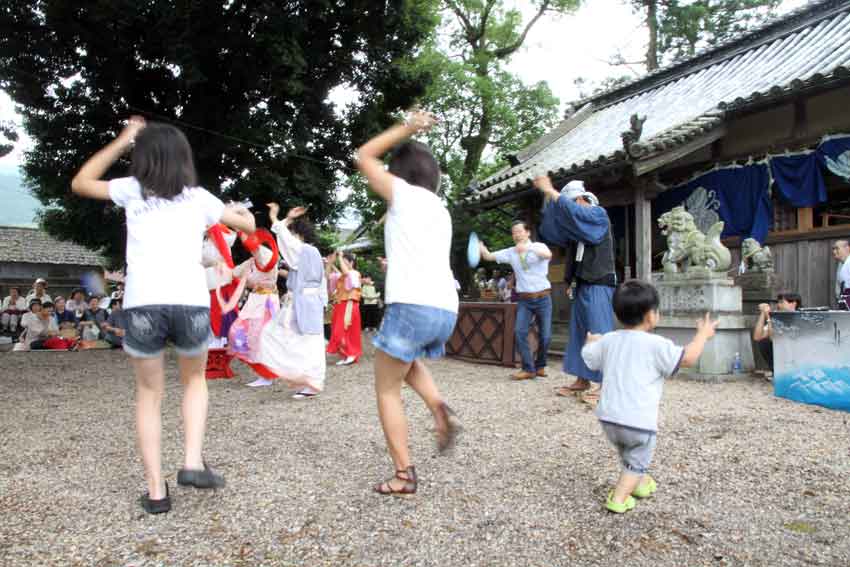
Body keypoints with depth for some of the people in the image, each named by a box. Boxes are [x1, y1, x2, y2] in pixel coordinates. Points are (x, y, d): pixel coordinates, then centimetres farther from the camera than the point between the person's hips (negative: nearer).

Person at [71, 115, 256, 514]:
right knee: (194, 381, 27)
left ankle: (156, 491, 17)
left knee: (149, 395, 19)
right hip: (191, 303, 1)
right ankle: (193, 463, 11)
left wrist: (120, 141, 31)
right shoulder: (198, 197, 15)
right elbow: (248, 225, 26)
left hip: (143, 304, 0)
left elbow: (80, 183, 32)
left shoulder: (132, 190, 14)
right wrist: (237, 210, 48)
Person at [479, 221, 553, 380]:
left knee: (545, 335, 1)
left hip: (543, 298, -2)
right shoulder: (510, 252, 3)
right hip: (524, 299, 2)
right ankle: (529, 369, -5)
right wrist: (482, 248, -26)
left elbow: (548, 255, -29)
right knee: (520, 332, -12)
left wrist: (529, 248, -45)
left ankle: (540, 366, 23)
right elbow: (489, 256, -3)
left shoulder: (539, 247, -7)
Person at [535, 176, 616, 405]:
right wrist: (548, 197, 0)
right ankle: (582, 380, 14)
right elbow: (554, 228, 10)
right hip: (583, 285, 9)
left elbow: (572, 211, -23)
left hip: (599, 285, -8)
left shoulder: (598, 214, -6)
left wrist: (549, 190, -16)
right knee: (579, 332, 8)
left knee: (599, 333, -10)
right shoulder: (579, 224, 16)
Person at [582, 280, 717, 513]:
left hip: (608, 416, 6)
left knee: (628, 455, 30)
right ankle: (619, 498, 2)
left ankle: (641, 482, 47)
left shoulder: (608, 340, 6)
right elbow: (688, 358, -9)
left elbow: (587, 355, 20)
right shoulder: (655, 344, -12)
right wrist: (703, 334, 7)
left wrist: (591, 342, 42)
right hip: (639, 421, -6)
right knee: (637, 461, 12)